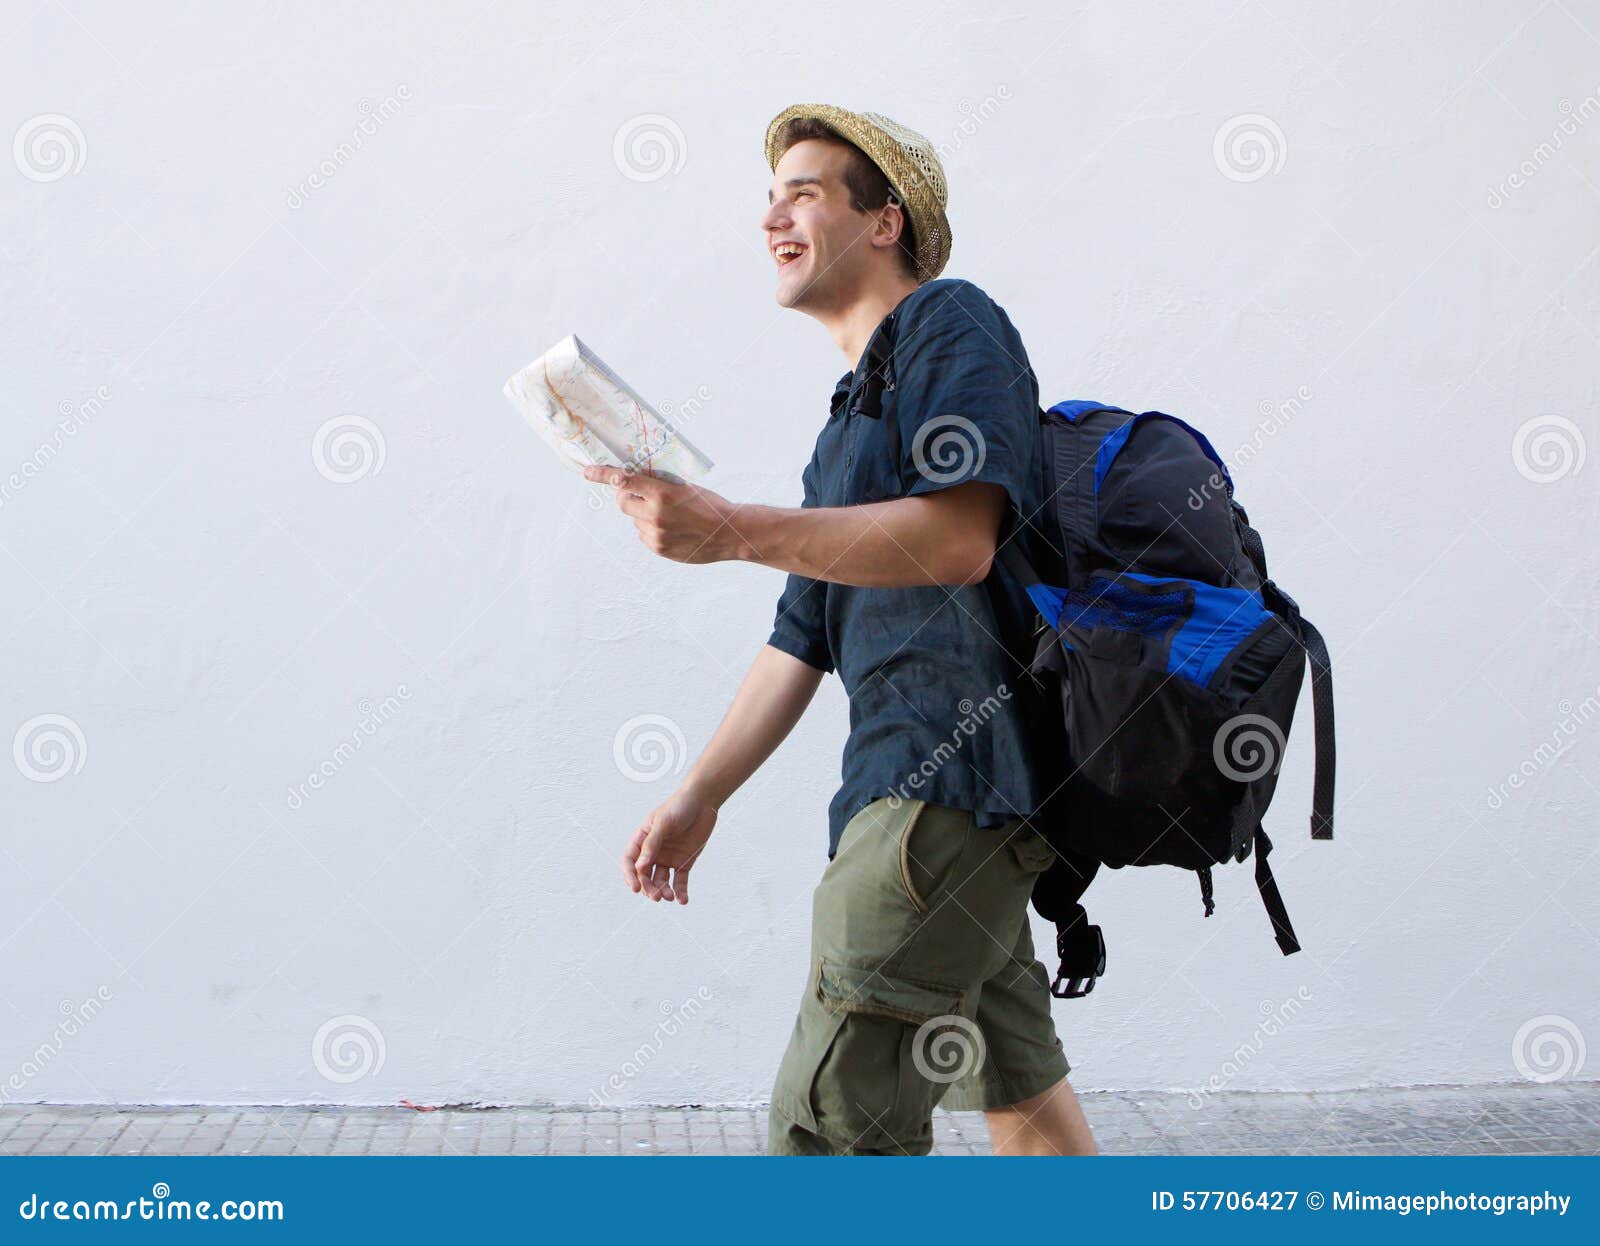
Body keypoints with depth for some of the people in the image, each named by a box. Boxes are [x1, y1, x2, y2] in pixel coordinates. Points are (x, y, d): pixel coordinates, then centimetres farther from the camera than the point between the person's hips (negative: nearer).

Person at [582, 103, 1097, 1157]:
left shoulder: (948, 323, -2)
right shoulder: (849, 420, 26)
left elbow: (958, 538, -20)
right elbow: (802, 639, 25)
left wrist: (734, 532, -25)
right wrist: (700, 797, 20)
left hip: (955, 772, -10)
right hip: (914, 785, 10)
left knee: (832, 1118, -10)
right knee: (1014, 1083, 15)